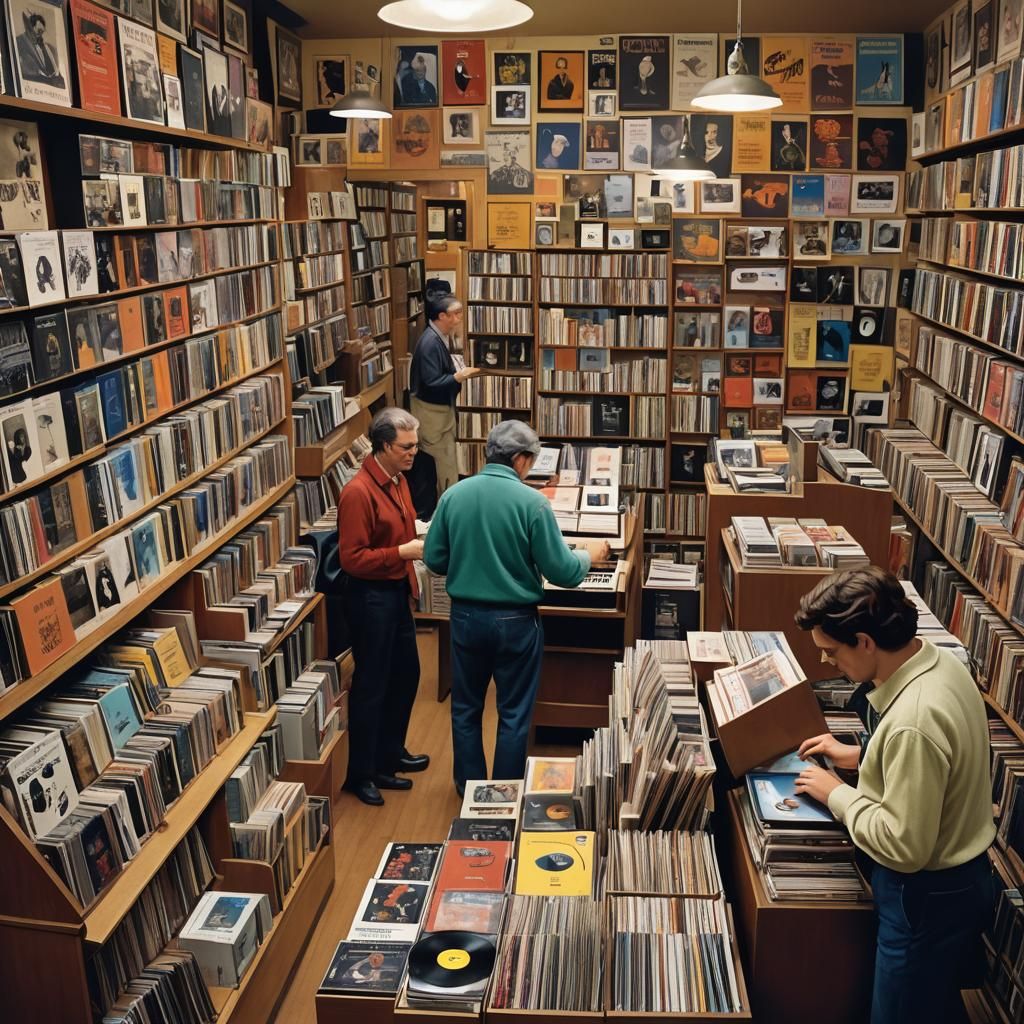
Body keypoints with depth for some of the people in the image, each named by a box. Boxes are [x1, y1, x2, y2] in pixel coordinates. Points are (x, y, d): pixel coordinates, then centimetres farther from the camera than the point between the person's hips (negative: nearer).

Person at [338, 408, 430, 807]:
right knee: (371, 685, 3)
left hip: (396, 591, 9)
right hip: (370, 596, -9)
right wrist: (404, 553, -24)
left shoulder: (397, 480, 5)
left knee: (406, 674, 19)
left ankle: (389, 754, 38)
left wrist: (420, 541, 2)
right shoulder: (359, 491, -22)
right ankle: (361, 774, 19)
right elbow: (352, 558, -23)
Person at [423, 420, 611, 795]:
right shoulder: (532, 501, -16)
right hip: (515, 621, -3)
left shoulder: (453, 495, -6)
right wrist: (590, 555, 7)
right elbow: (562, 572, -14)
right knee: (514, 714, 13)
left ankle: (469, 789, 33)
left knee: (466, 708, 19)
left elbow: (434, 560, 1)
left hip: (466, 617, 3)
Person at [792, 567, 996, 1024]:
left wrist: (836, 794, -16)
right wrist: (857, 755, 6)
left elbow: (903, 847, -28)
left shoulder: (912, 721, -36)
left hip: (927, 896, -8)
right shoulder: (940, 662, -6)